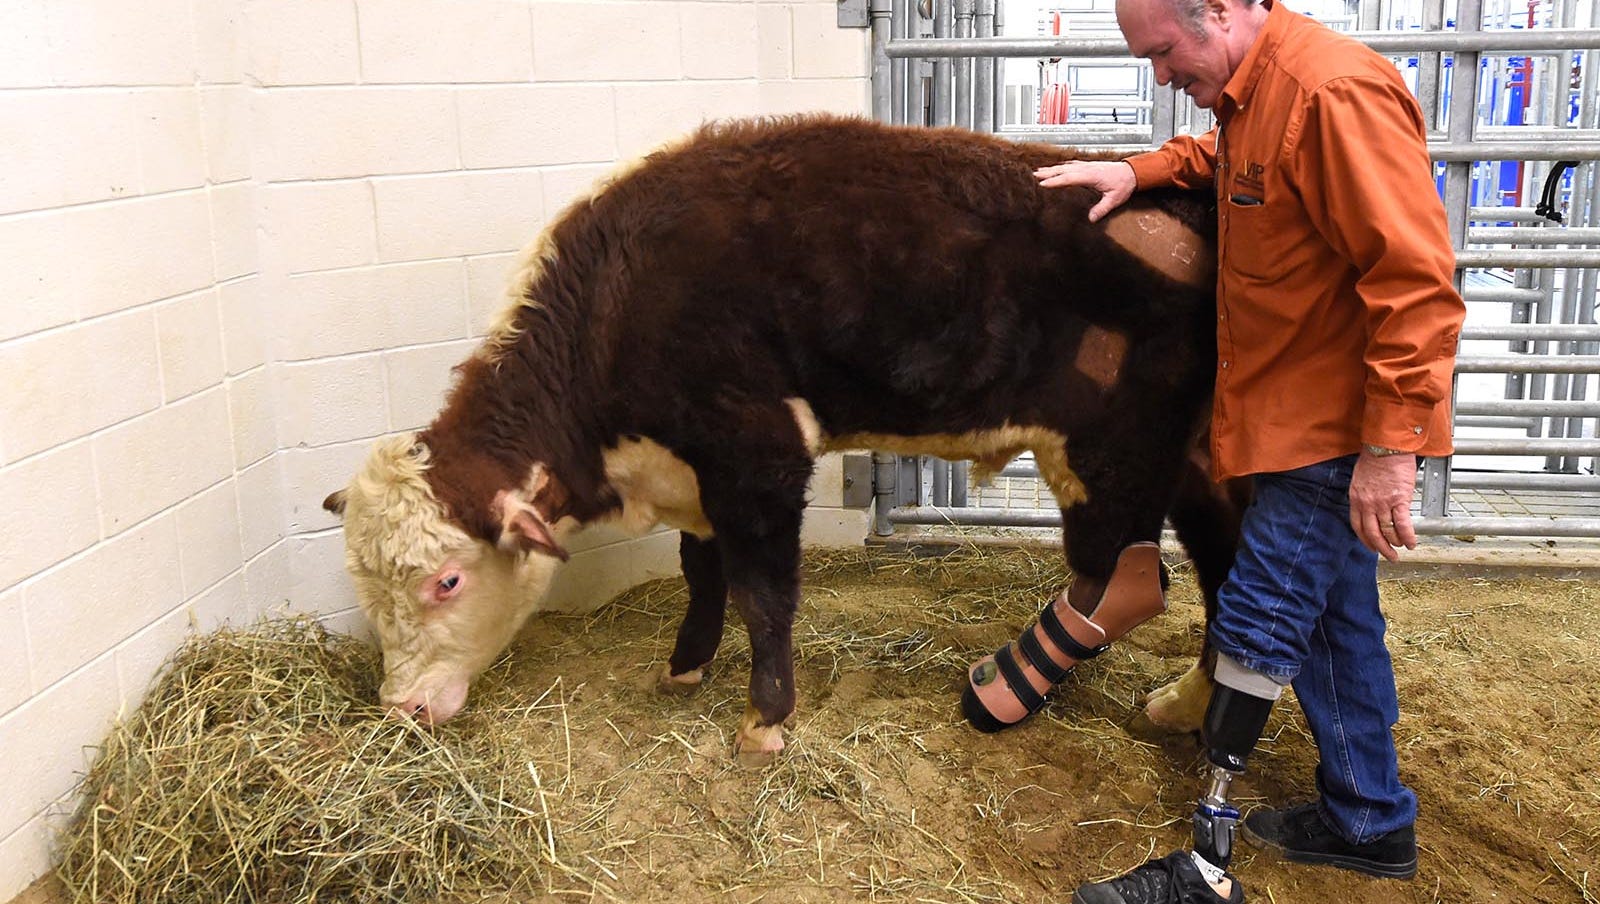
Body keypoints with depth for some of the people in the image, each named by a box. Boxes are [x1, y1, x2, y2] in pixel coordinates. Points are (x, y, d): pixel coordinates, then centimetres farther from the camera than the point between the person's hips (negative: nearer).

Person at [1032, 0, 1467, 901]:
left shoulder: (1335, 92, -23)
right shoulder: (1252, 89, 7)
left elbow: (1416, 281, -25)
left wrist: (1389, 445, -25)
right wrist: (1139, 170, 11)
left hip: (1334, 428, -9)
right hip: (1302, 418, 10)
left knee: (1259, 622, -5)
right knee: (1336, 617, 17)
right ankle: (1372, 820, 32)